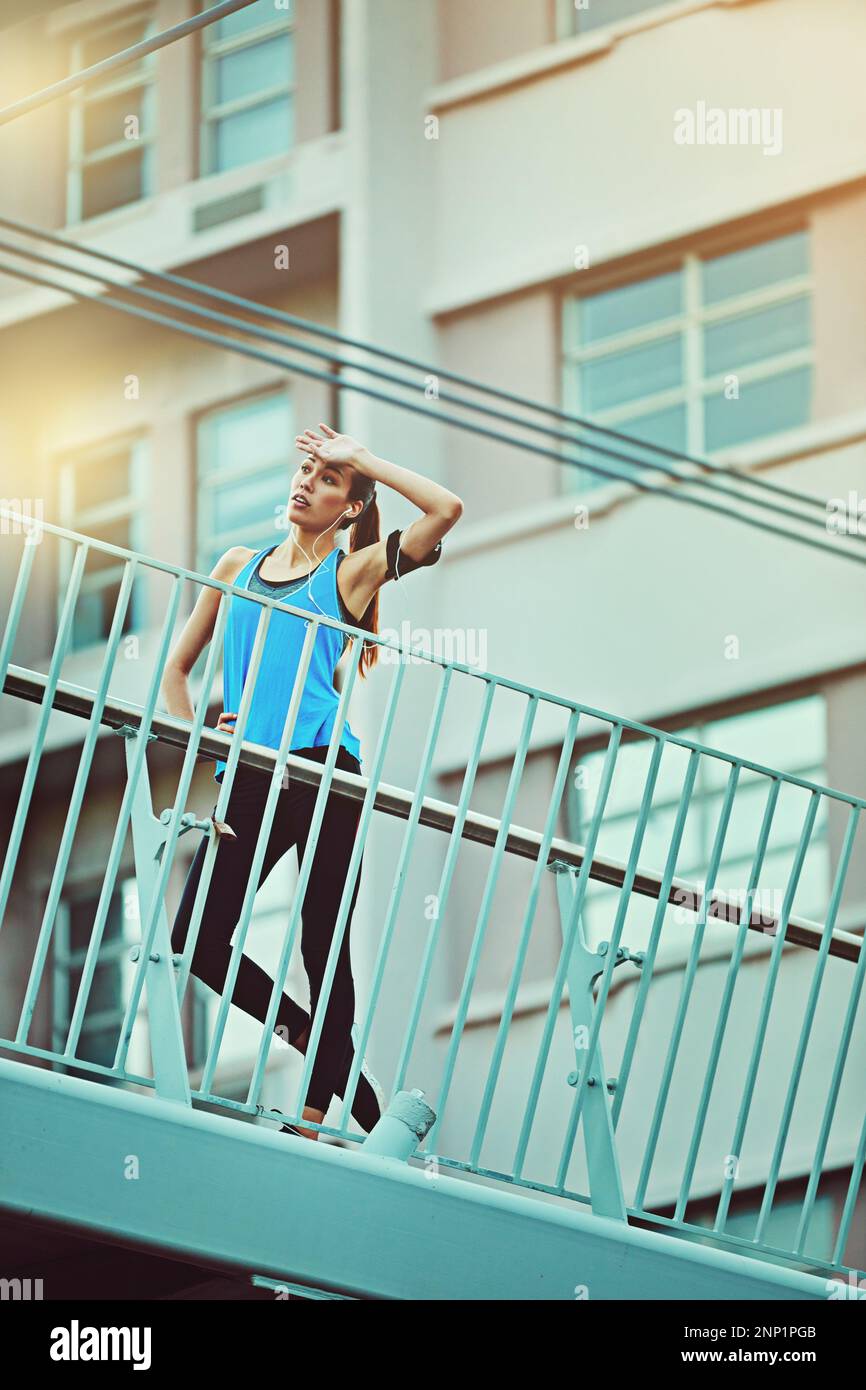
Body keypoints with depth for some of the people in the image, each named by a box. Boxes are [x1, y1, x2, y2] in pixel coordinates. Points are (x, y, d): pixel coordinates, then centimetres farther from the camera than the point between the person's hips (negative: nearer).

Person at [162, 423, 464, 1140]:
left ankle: (316, 1115, -1)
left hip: (323, 767, -4)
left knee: (324, 946, -5)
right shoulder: (239, 566, 19)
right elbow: (179, 665, 24)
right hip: (248, 777, 4)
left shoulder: (350, 573, 7)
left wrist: (362, 459, 1)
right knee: (197, 938, -4)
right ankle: (329, 1055, 10)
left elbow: (446, 509, -6)